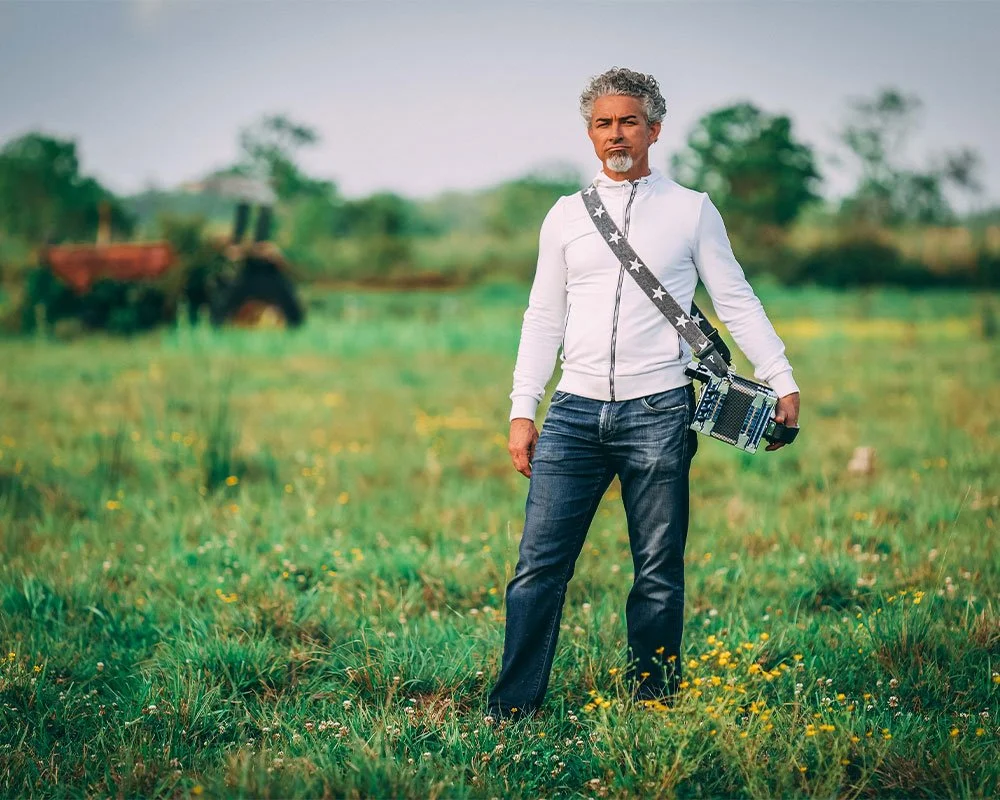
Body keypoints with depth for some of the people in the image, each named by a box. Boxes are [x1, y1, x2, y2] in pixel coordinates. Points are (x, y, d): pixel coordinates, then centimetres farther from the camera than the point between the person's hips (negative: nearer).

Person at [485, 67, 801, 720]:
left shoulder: (692, 211, 8)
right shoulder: (566, 215, 13)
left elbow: (737, 302, 9)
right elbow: (543, 319, 14)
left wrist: (785, 384, 2)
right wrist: (522, 412, 7)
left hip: (658, 414, -2)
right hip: (575, 413, 2)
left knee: (659, 573, 3)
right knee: (539, 567, -3)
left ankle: (653, 706, 13)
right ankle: (512, 708, 3)